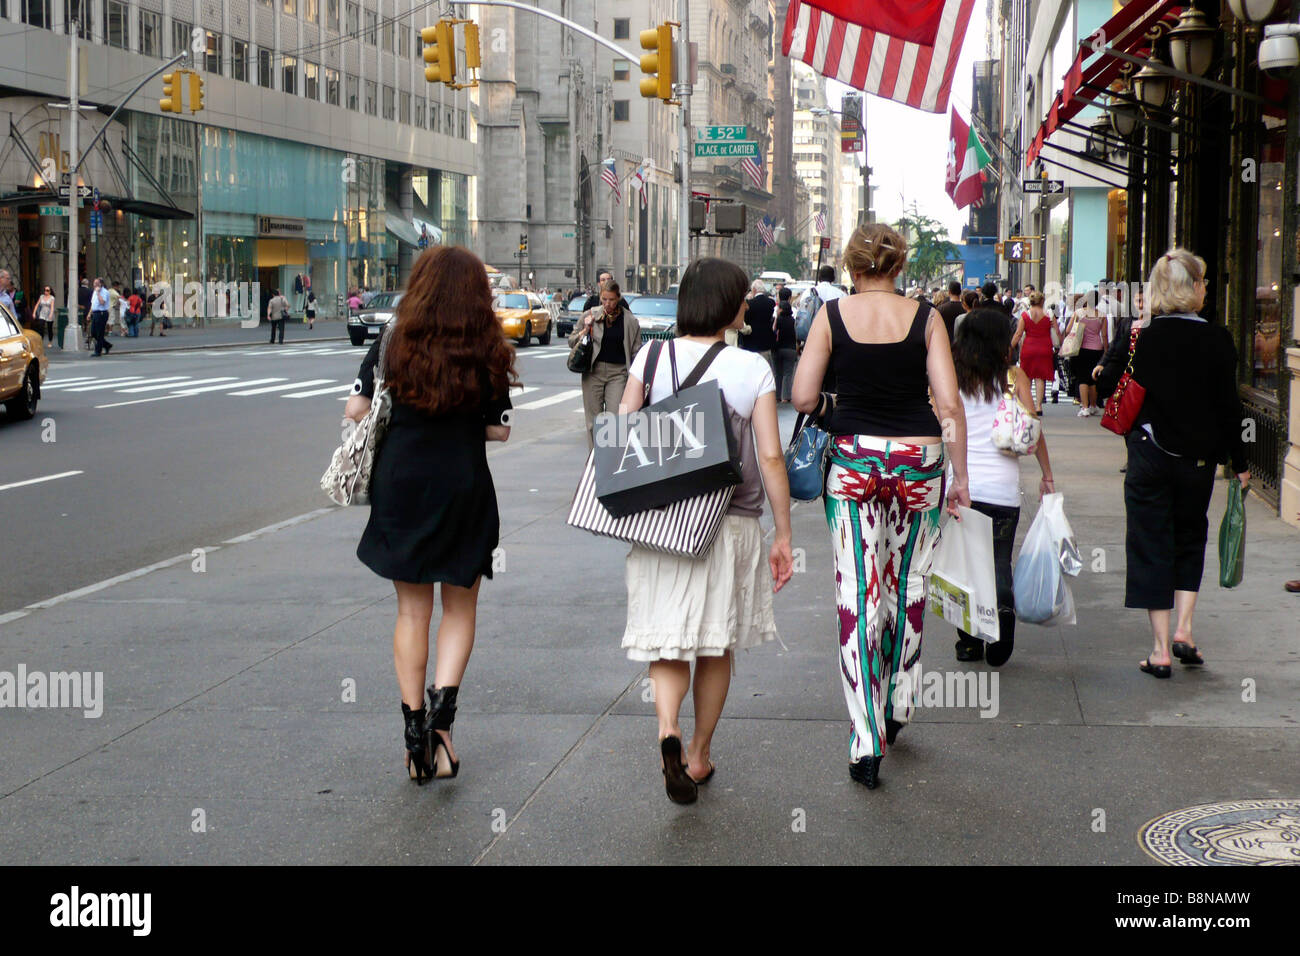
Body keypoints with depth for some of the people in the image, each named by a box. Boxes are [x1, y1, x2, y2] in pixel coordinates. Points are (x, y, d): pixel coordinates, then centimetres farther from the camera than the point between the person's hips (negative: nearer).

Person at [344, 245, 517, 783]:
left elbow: (355, 411, -2)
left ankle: (414, 728, 12)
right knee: (459, 608, 14)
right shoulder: (488, 355, -4)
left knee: (412, 610, 11)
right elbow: (499, 430, -1)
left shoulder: (393, 345, -3)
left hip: (399, 483, 1)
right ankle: (443, 703, -6)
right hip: (464, 488, -1)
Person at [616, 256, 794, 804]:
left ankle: (667, 726, -21)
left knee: (668, 635, 5)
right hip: (732, 523, -1)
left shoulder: (650, 359, -1)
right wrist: (783, 535, 0)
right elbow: (770, 458, -8)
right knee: (717, 644, 14)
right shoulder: (753, 369, -7)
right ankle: (700, 754, 24)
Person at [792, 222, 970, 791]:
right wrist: (961, 476, 3)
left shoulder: (832, 316, -2)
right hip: (919, 460, 1)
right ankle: (897, 705, 33)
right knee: (907, 588, 19)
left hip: (853, 460, -1)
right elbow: (950, 403, -5)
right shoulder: (925, 318, -1)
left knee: (858, 596, 0)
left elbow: (802, 398, -5)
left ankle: (867, 742, -4)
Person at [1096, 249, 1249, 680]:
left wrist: (1100, 372, 21)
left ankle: (1160, 649, 4)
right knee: (1190, 539, 20)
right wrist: (1238, 462, 5)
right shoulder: (1217, 340, -9)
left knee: (1152, 546, 5)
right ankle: (1183, 629, 9)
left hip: (1149, 455, -1)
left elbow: (1108, 386, 0)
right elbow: (1229, 406, -5)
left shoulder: (1138, 338, -9)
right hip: (1197, 460, 1)